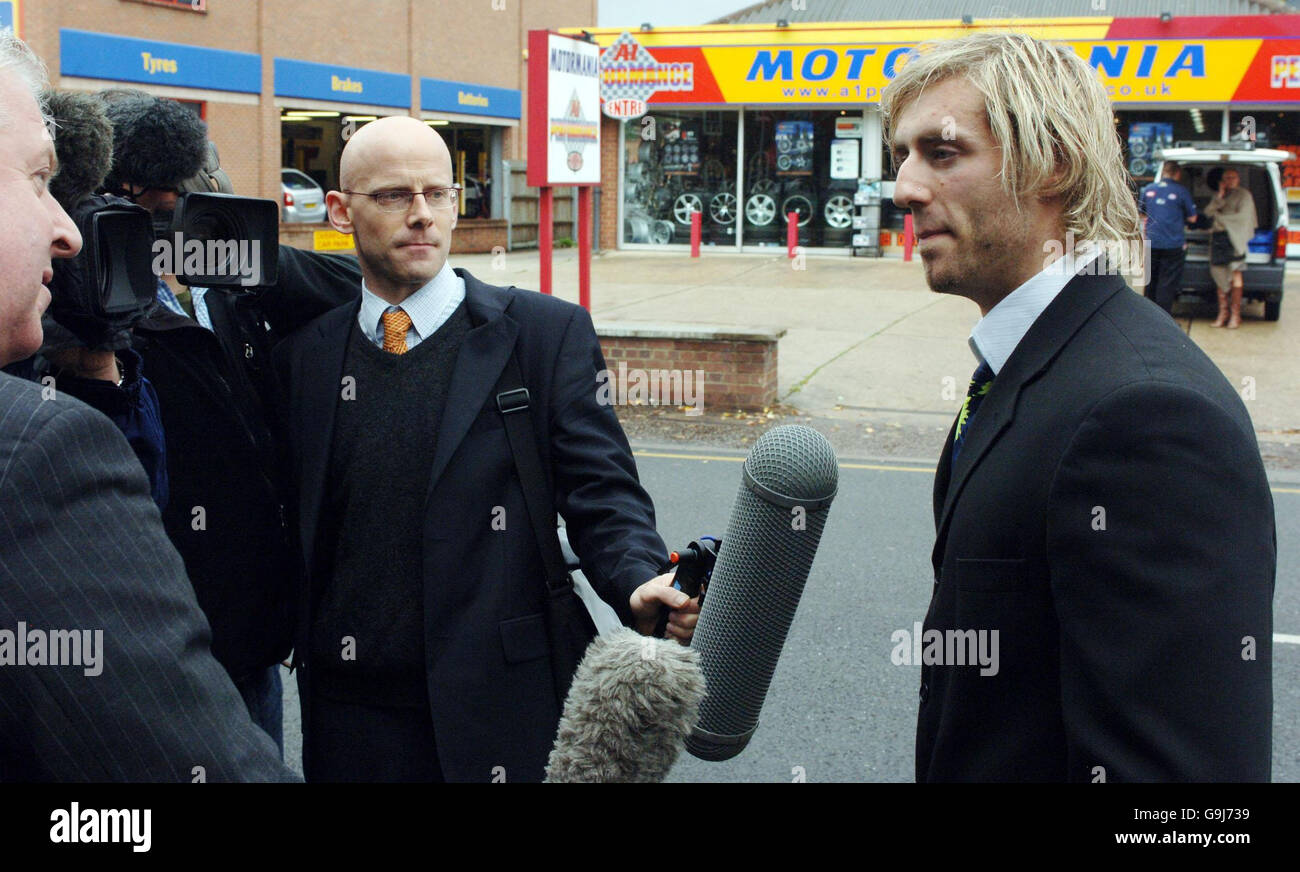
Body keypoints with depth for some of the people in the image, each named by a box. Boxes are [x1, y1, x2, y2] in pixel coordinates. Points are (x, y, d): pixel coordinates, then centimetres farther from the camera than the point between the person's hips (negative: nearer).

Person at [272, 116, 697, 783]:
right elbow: (294, 514, 13)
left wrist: (640, 584, -25)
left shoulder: (546, 332, -3)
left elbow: (602, 494, -7)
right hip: (350, 709, 3)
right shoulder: (302, 349, 7)